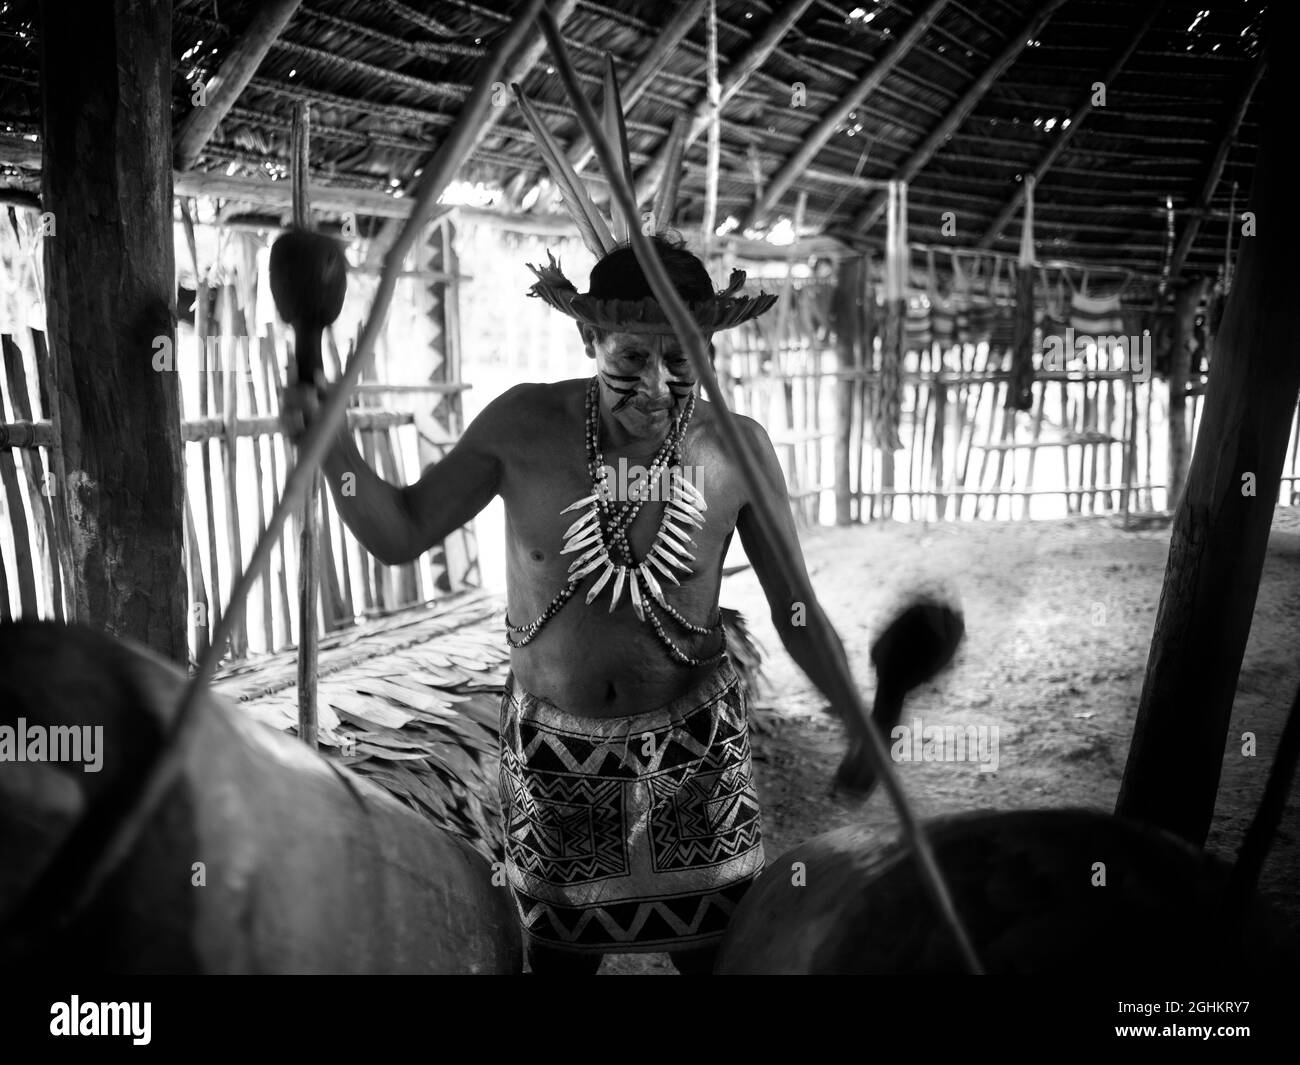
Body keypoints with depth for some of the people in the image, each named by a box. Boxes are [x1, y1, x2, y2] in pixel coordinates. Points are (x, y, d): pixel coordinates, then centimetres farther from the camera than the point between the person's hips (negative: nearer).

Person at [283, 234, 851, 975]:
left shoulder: (737, 449, -13)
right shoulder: (525, 426, -13)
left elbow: (798, 616, -5)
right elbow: (400, 535, -4)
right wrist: (335, 447, -20)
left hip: (695, 745, 0)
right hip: (550, 748, 1)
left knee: (719, 948, 13)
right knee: (560, 949, 16)